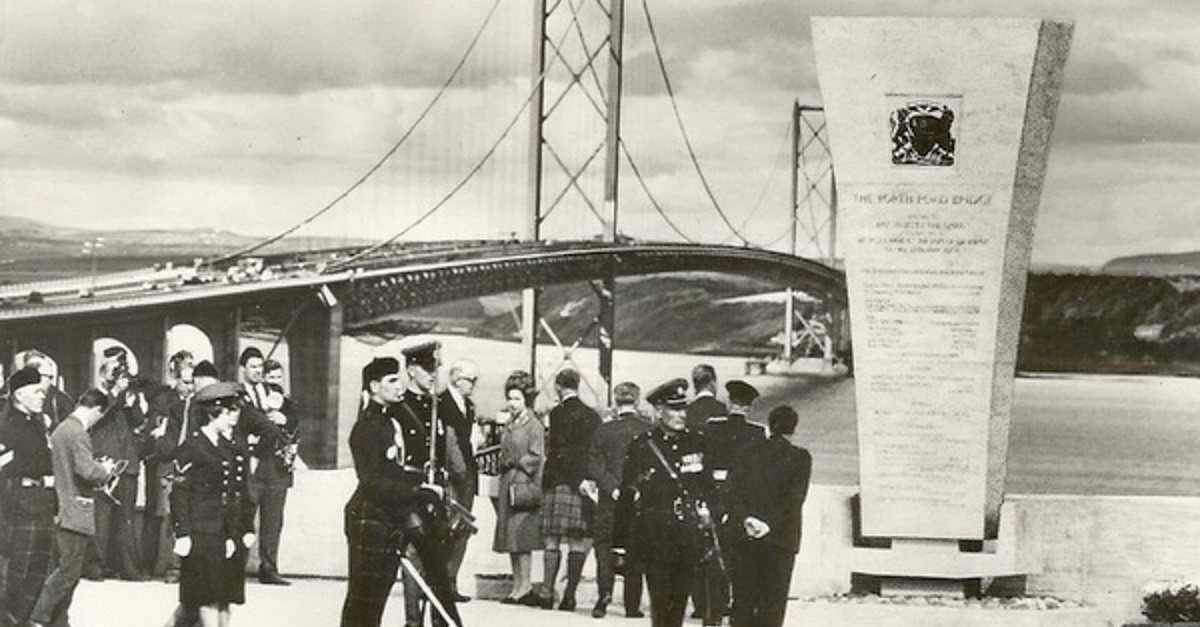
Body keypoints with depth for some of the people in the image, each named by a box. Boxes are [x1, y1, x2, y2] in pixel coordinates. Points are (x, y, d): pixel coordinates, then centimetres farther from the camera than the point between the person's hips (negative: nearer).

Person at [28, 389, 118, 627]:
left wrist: (100, 468, 18)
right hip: (76, 513, -10)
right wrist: (105, 469, -4)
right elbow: (88, 471, -24)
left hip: (64, 511, 10)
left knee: (69, 571, 13)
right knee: (69, 569, -8)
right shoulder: (78, 433, -16)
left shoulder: (61, 429, 16)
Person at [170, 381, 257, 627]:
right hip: (203, 535, -6)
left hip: (232, 537, 6)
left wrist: (248, 530, 12)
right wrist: (182, 534, -14)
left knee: (226, 597, 8)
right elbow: (180, 495, -10)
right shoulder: (190, 450, -7)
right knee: (209, 597, -6)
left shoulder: (237, 451, 13)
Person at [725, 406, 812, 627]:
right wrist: (772, 525, -14)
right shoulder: (800, 457, -1)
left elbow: (734, 489, -4)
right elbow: (794, 498, -12)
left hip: (746, 536, 3)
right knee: (773, 600, 0)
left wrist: (745, 519, -10)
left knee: (743, 600, 8)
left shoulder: (748, 452, 8)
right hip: (781, 539, -3)